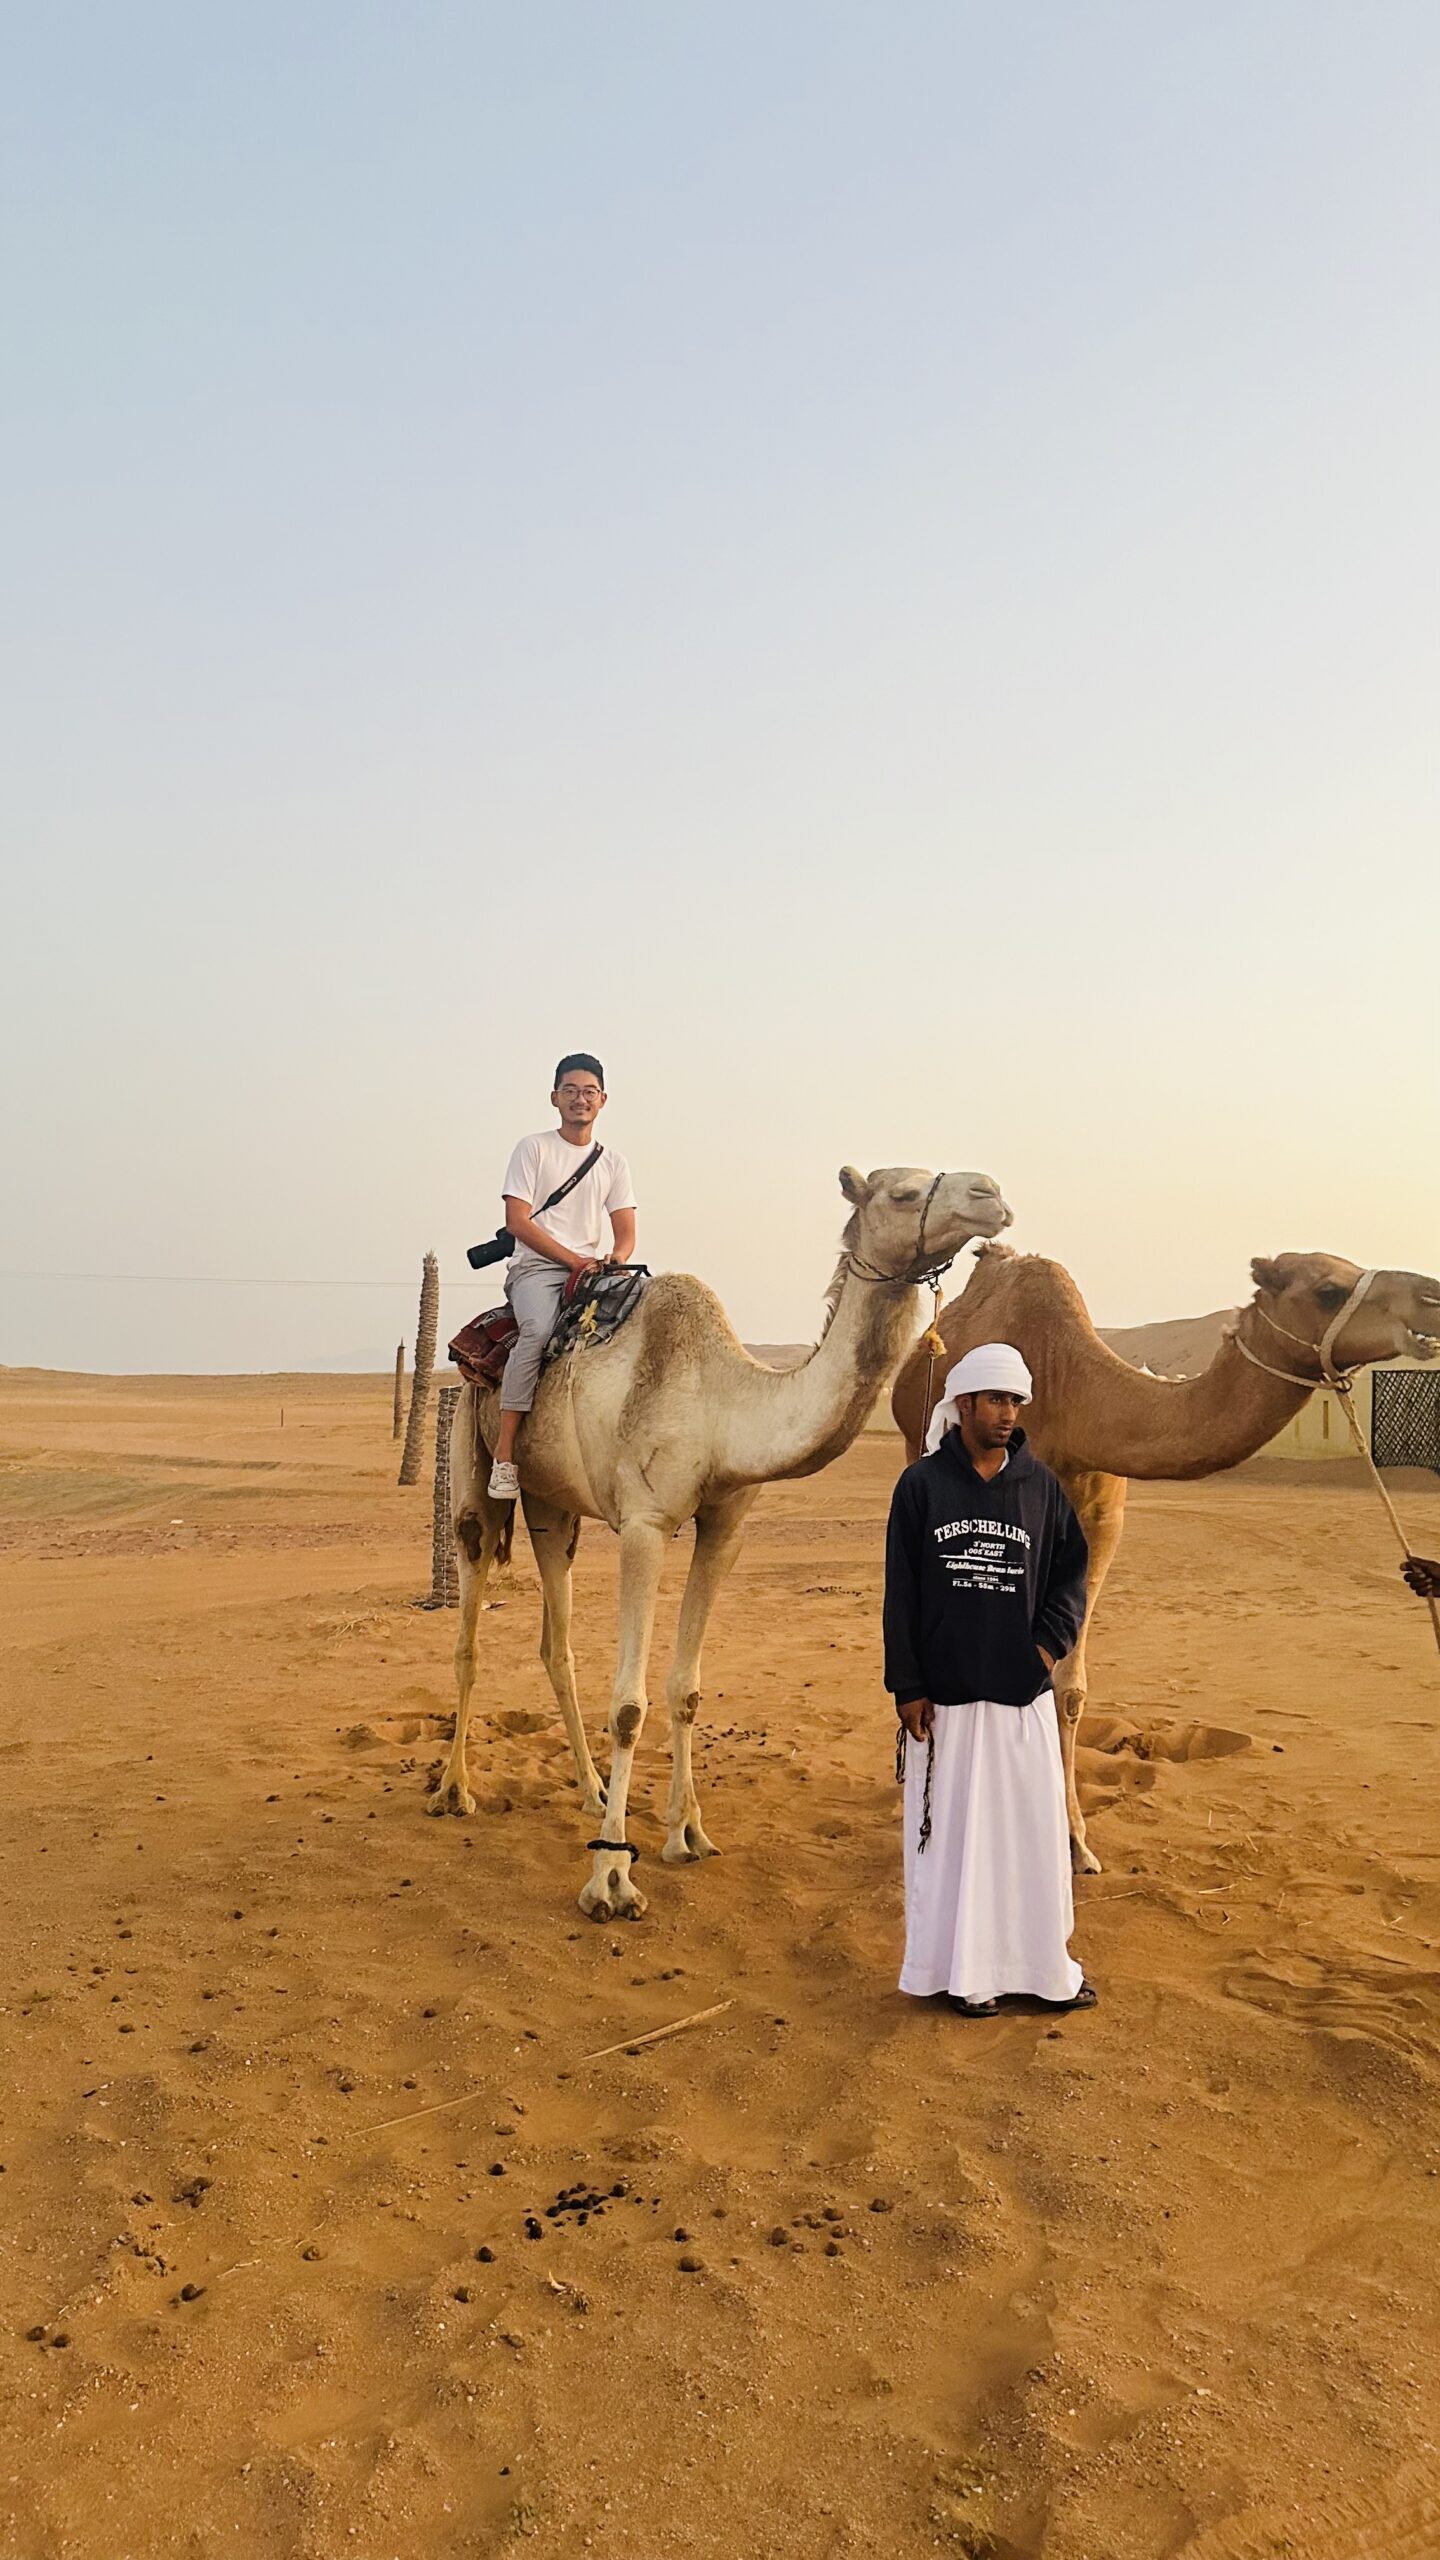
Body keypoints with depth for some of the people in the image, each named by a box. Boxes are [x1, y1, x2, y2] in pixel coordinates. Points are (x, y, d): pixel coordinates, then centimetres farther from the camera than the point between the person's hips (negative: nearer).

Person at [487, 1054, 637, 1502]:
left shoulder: (613, 1162, 17)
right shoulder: (534, 1149, 5)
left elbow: (626, 1233, 13)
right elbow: (517, 1221, -4)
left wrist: (614, 1260, -11)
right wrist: (574, 1260, -10)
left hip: (593, 1272, 4)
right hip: (535, 1267, -4)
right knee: (539, 1330, -35)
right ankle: (505, 1452, -31)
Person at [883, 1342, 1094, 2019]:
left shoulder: (1039, 1484, 3)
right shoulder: (921, 1484, -3)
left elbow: (1072, 1569, 12)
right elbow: (899, 1593, -3)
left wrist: (1051, 1644, -3)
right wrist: (906, 1687, -5)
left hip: (1022, 1688, 2)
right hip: (945, 1690, -2)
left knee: (1033, 1826, 9)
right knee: (952, 1828, 6)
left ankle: (1045, 1965, 24)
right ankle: (965, 1970, 20)